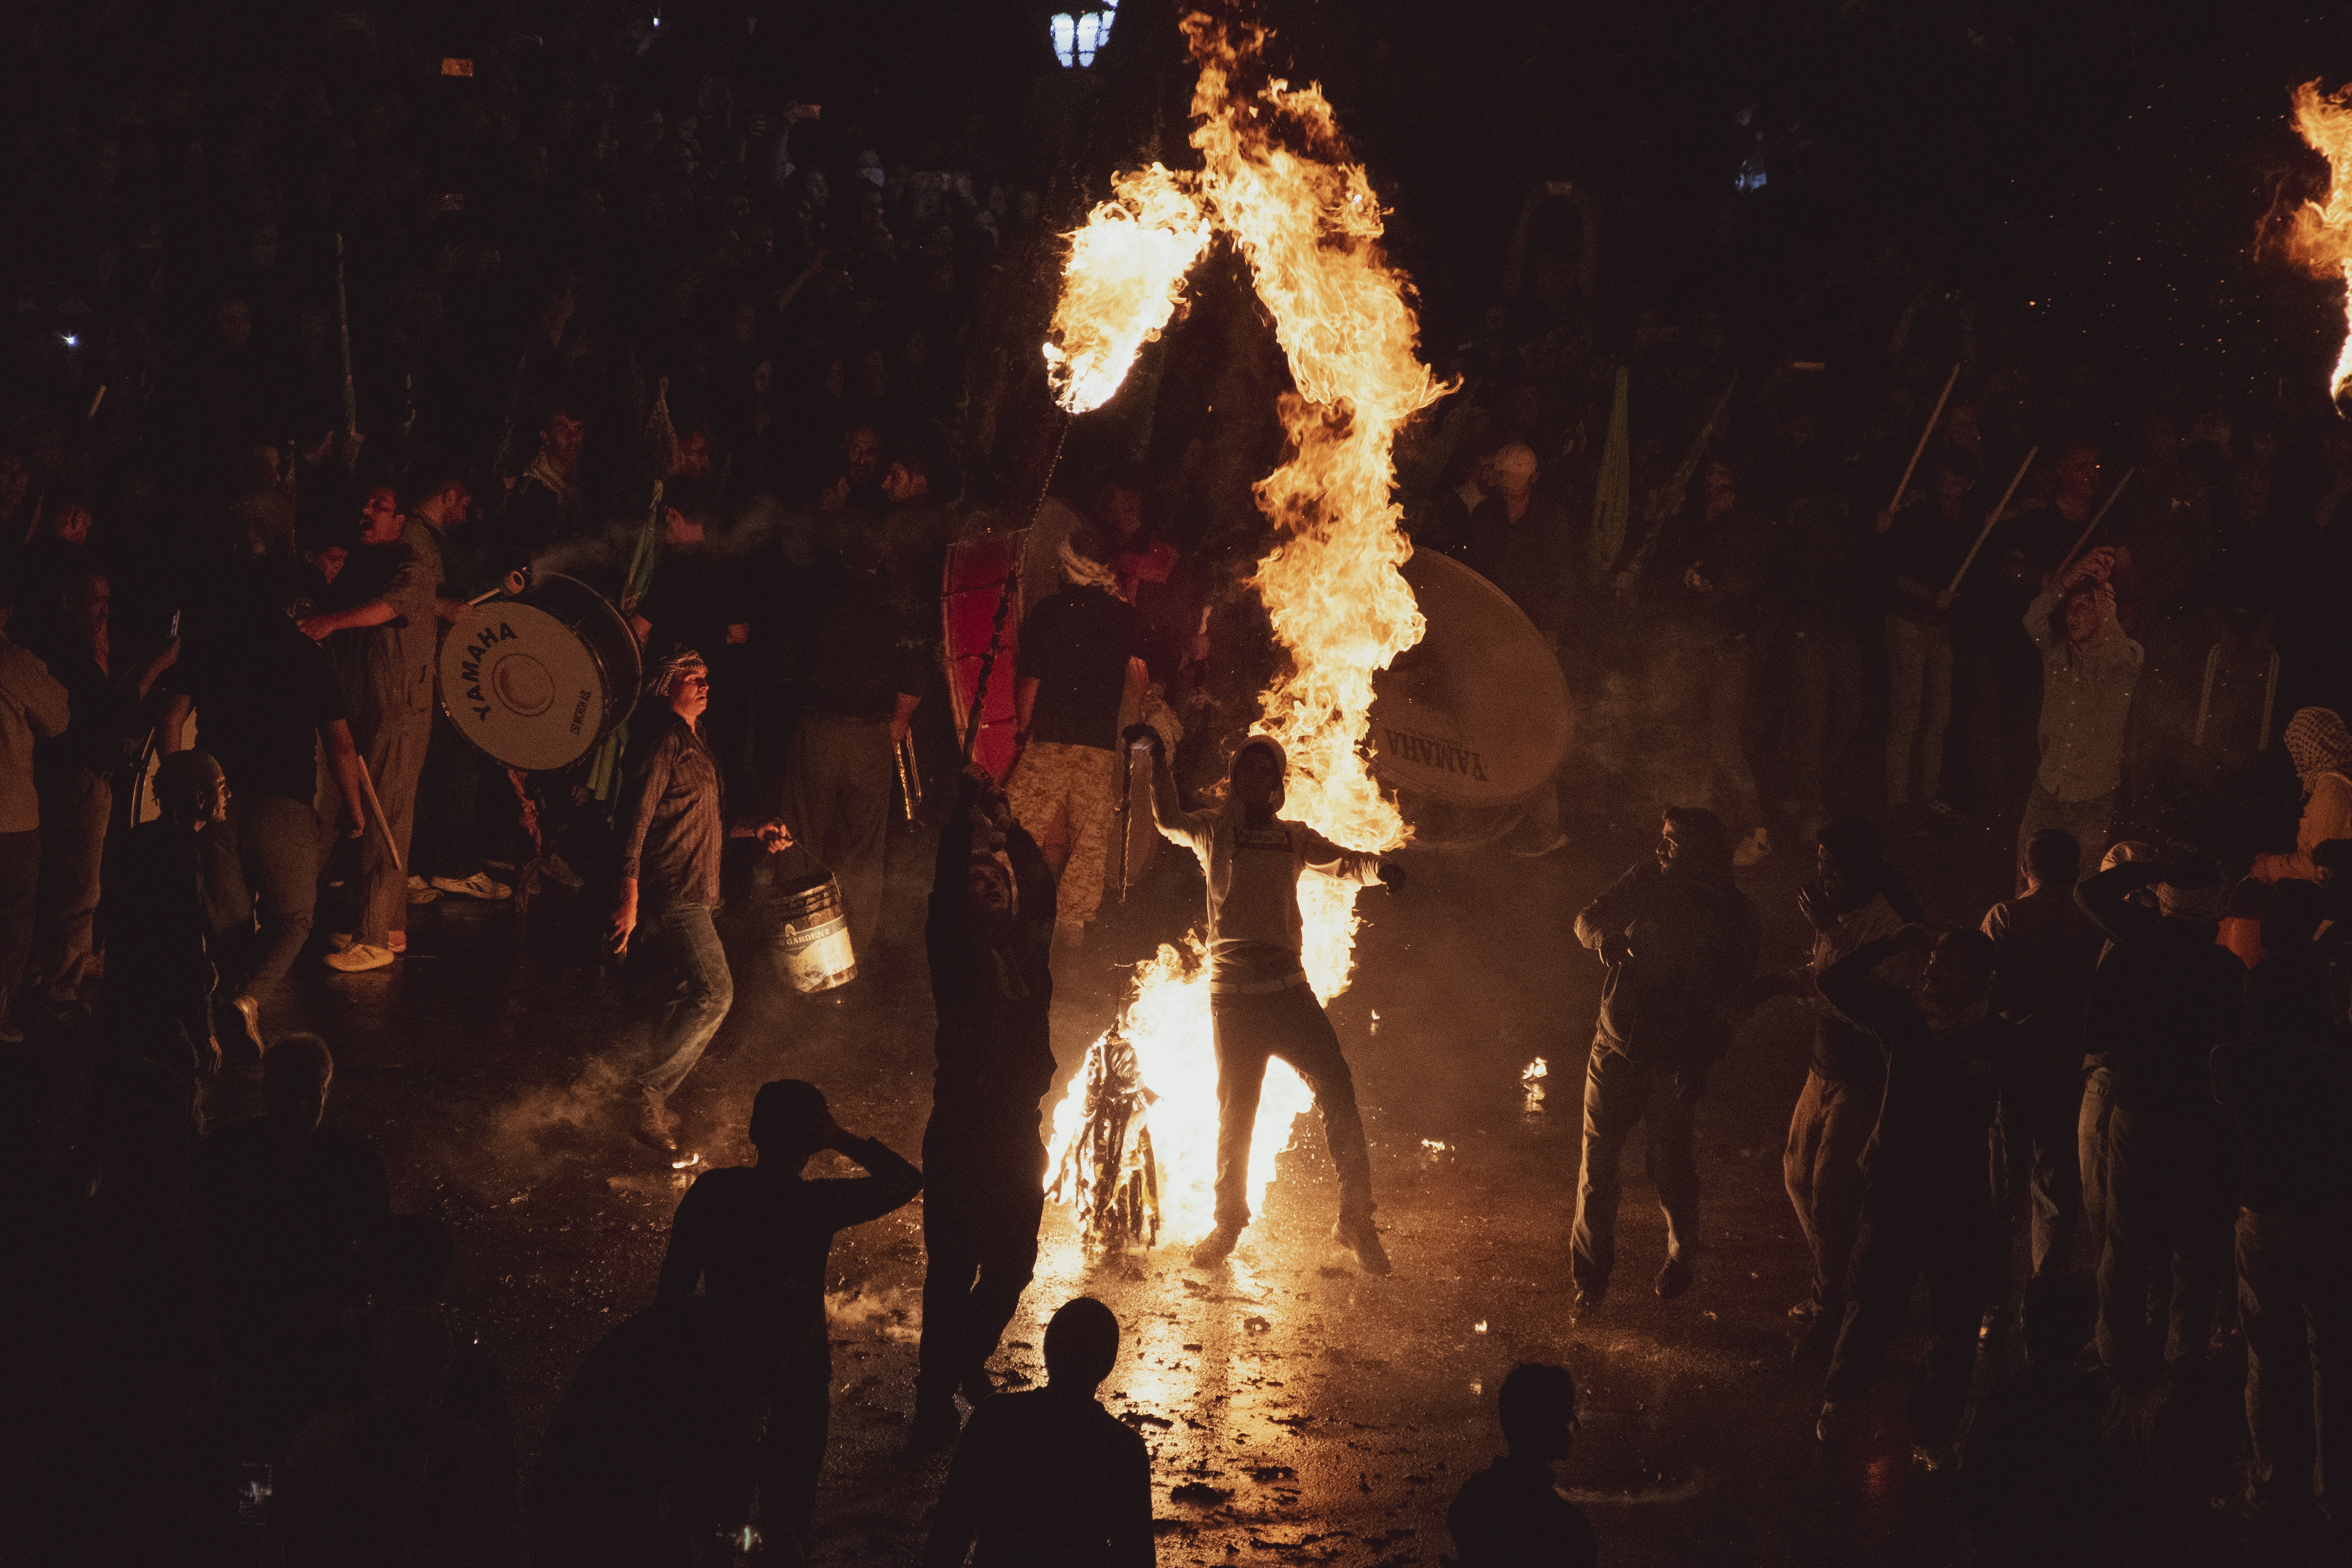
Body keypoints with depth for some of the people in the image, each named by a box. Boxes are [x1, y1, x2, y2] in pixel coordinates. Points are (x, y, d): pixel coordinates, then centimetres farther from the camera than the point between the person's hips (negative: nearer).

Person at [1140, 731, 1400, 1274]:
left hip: (1287, 985, 1)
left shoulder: (1293, 838, 13)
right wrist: (1159, 760, -20)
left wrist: (1377, 867, -15)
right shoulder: (1213, 829, 8)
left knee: (1337, 1089, -11)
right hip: (1232, 990, -1)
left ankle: (1355, 1219, -6)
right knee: (1236, 1108, 5)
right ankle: (1229, 1224, 21)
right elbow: (1170, 821, -7)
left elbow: (1344, 864, 8)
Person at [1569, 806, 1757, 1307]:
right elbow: (1587, 918, 8)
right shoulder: (1644, 882, 1)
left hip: (1673, 1060, -2)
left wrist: (1702, 1059, -17)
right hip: (1615, 1048, 3)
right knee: (1597, 1159, 2)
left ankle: (1680, 1259, 29)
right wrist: (1605, 938, -17)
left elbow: (1732, 997, -6)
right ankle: (1590, 1270, 13)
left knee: (1671, 1164, 5)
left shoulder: (1731, 913, -7)